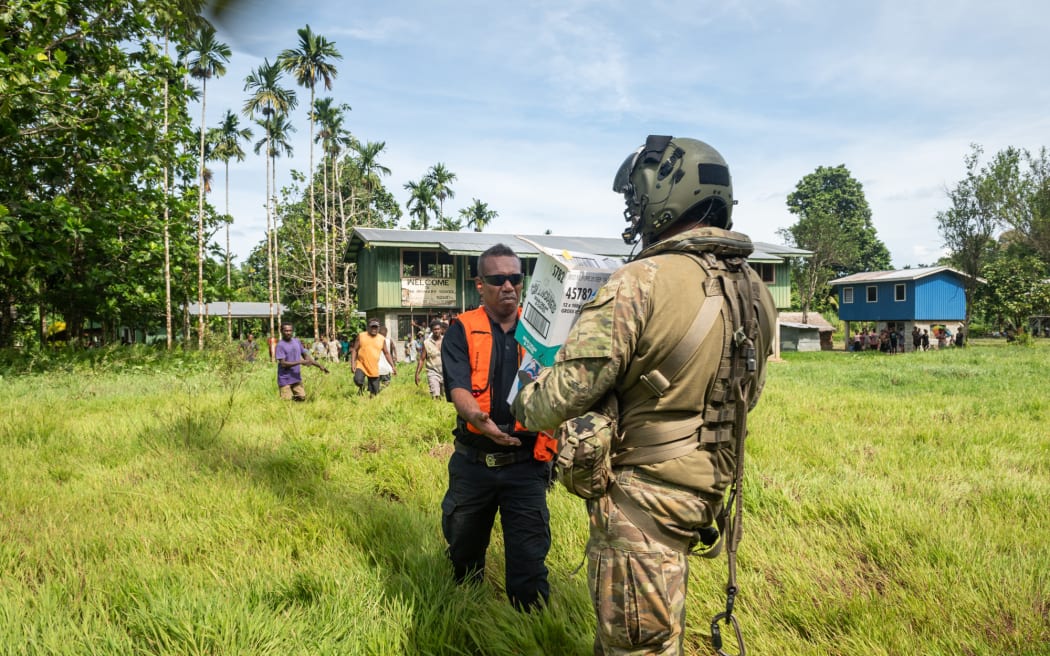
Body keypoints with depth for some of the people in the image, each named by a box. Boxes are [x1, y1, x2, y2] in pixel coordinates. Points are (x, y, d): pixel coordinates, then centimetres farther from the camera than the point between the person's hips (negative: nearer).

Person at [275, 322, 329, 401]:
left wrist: (319, 365, 5)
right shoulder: (280, 346, -11)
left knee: (302, 398, 1)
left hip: (297, 378, 6)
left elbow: (306, 356, 14)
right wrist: (301, 362, -22)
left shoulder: (297, 341, 8)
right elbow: (283, 364, -18)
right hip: (285, 380, -6)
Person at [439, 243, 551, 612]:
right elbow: (458, 389, -15)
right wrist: (477, 418, -36)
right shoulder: (461, 332, -1)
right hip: (473, 461, 1)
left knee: (529, 558, 0)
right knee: (464, 551, 20)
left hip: (525, 464, -1)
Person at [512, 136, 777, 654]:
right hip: (707, 490, 8)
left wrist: (522, 402, 0)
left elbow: (568, 391, -21)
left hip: (642, 498, -8)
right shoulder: (755, 291, 4)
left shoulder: (642, 282, -22)